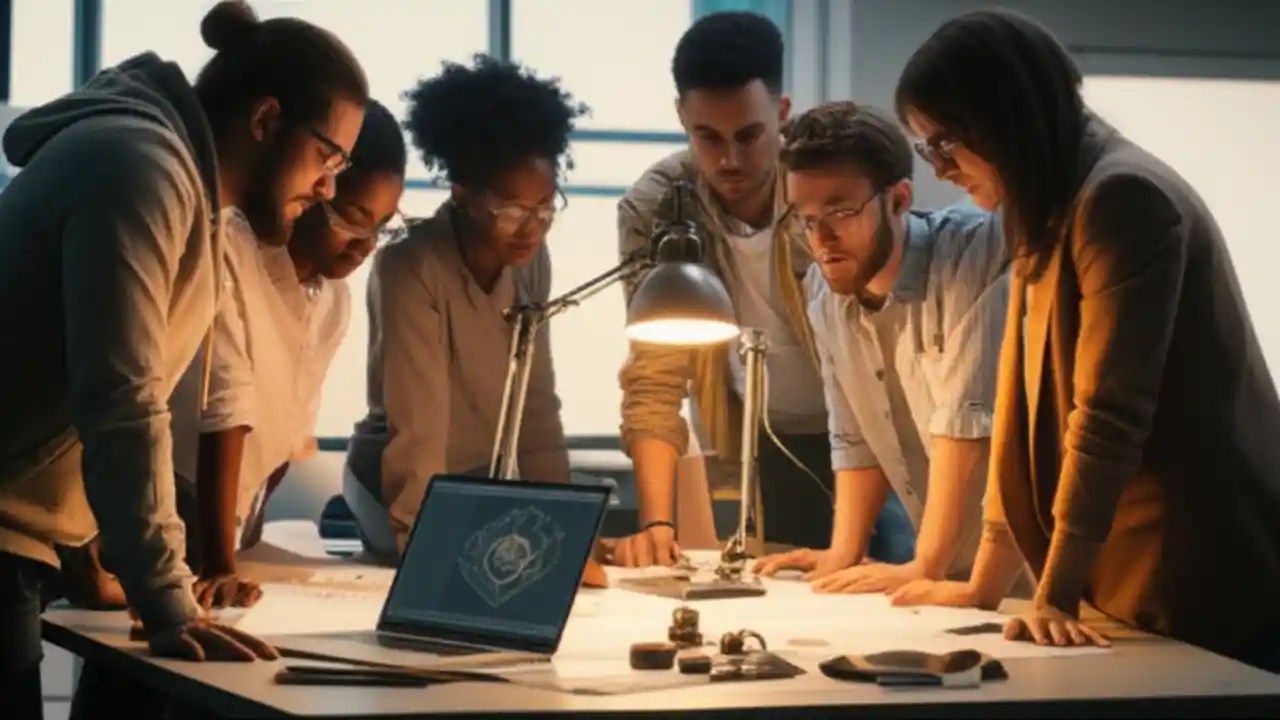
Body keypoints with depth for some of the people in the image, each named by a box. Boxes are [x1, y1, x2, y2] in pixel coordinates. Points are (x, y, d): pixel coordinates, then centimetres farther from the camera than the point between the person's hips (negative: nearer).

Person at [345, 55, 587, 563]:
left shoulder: (530, 260, -6)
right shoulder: (411, 269, -25)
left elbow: (537, 406, -2)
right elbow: (417, 436, -29)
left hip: (482, 486, 7)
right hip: (403, 492, -7)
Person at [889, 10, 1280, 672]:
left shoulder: (1122, 199, -16)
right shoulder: (1047, 220, 15)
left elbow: (1109, 415, -21)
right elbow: (1026, 403, 15)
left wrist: (1056, 597, -22)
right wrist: (984, 586, 12)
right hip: (1132, 589, 9)